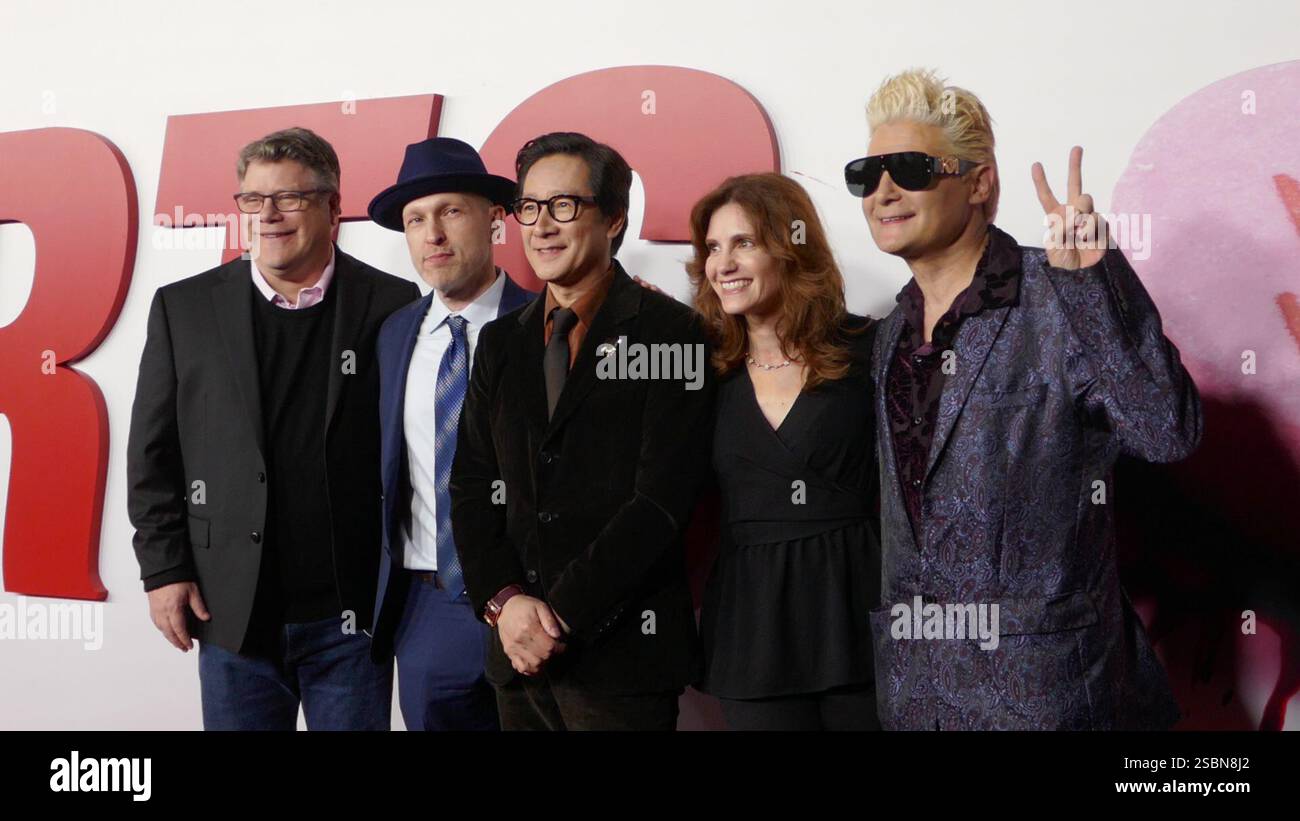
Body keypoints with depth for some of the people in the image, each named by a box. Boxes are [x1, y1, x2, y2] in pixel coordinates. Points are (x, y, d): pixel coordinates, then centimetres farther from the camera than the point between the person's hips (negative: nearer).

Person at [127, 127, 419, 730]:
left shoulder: (390, 307, -1)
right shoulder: (183, 307, 4)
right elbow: (153, 453, 6)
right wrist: (164, 569, 0)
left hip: (351, 612, -1)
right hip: (232, 612, 2)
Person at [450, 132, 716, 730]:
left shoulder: (670, 333, -6)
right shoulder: (501, 342, 11)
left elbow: (661, 500, -13)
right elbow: (472, 486, 8)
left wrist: (561, 614, -14)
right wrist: (504, 600, -7)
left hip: (624, 656, -5)